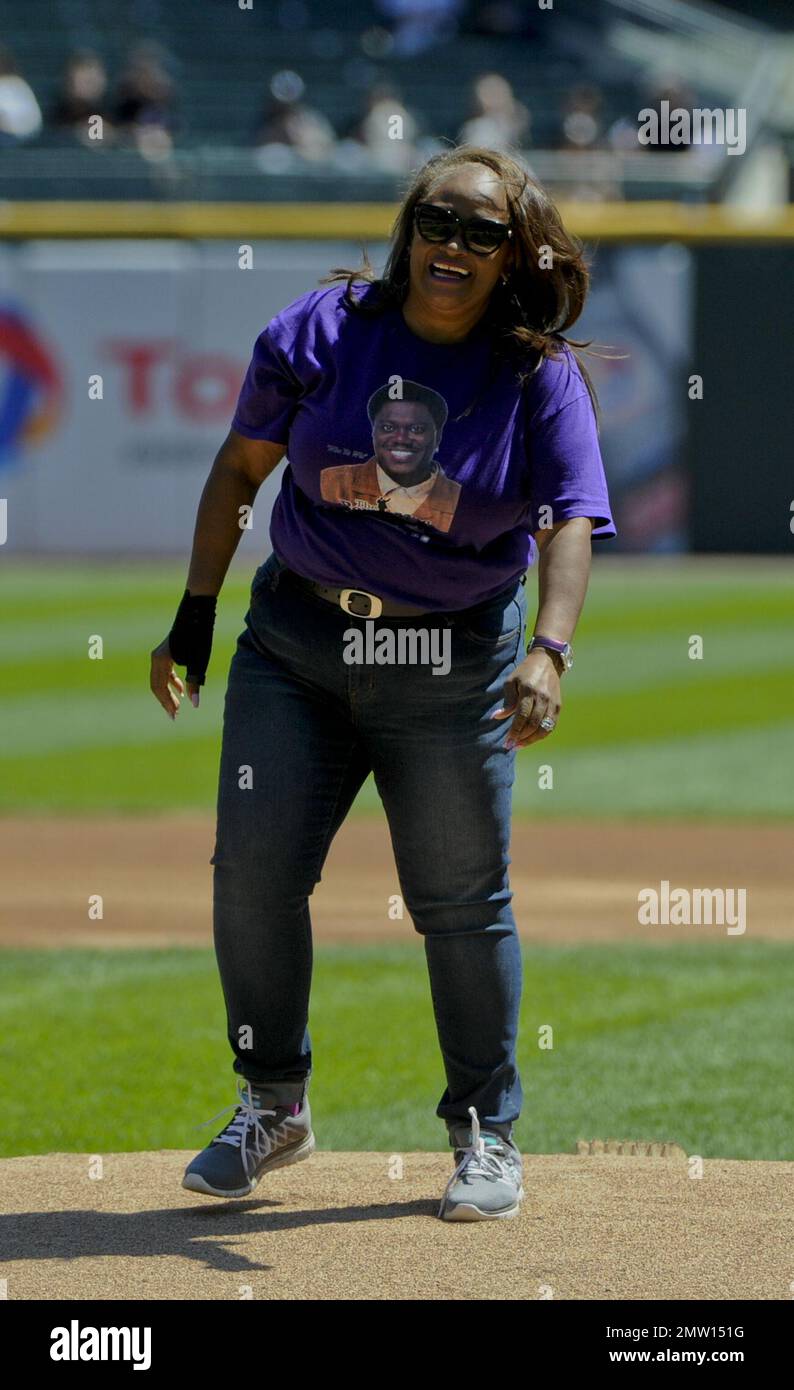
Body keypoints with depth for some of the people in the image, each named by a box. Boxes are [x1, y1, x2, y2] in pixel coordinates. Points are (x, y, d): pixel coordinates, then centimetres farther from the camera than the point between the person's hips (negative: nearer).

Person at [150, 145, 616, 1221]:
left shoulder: (542, 377, -9)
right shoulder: (319, 333, -4)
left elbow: (569, 523, -18)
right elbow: (241, 467, 6)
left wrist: (549, 651, -35)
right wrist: (196, 616, 4)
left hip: (451, 666, -2)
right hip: (295, 639, 2)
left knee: (462, 899, 0)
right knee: (253, 868, -3)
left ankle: (486, 1133, 18)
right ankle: (273, 1107, 18)